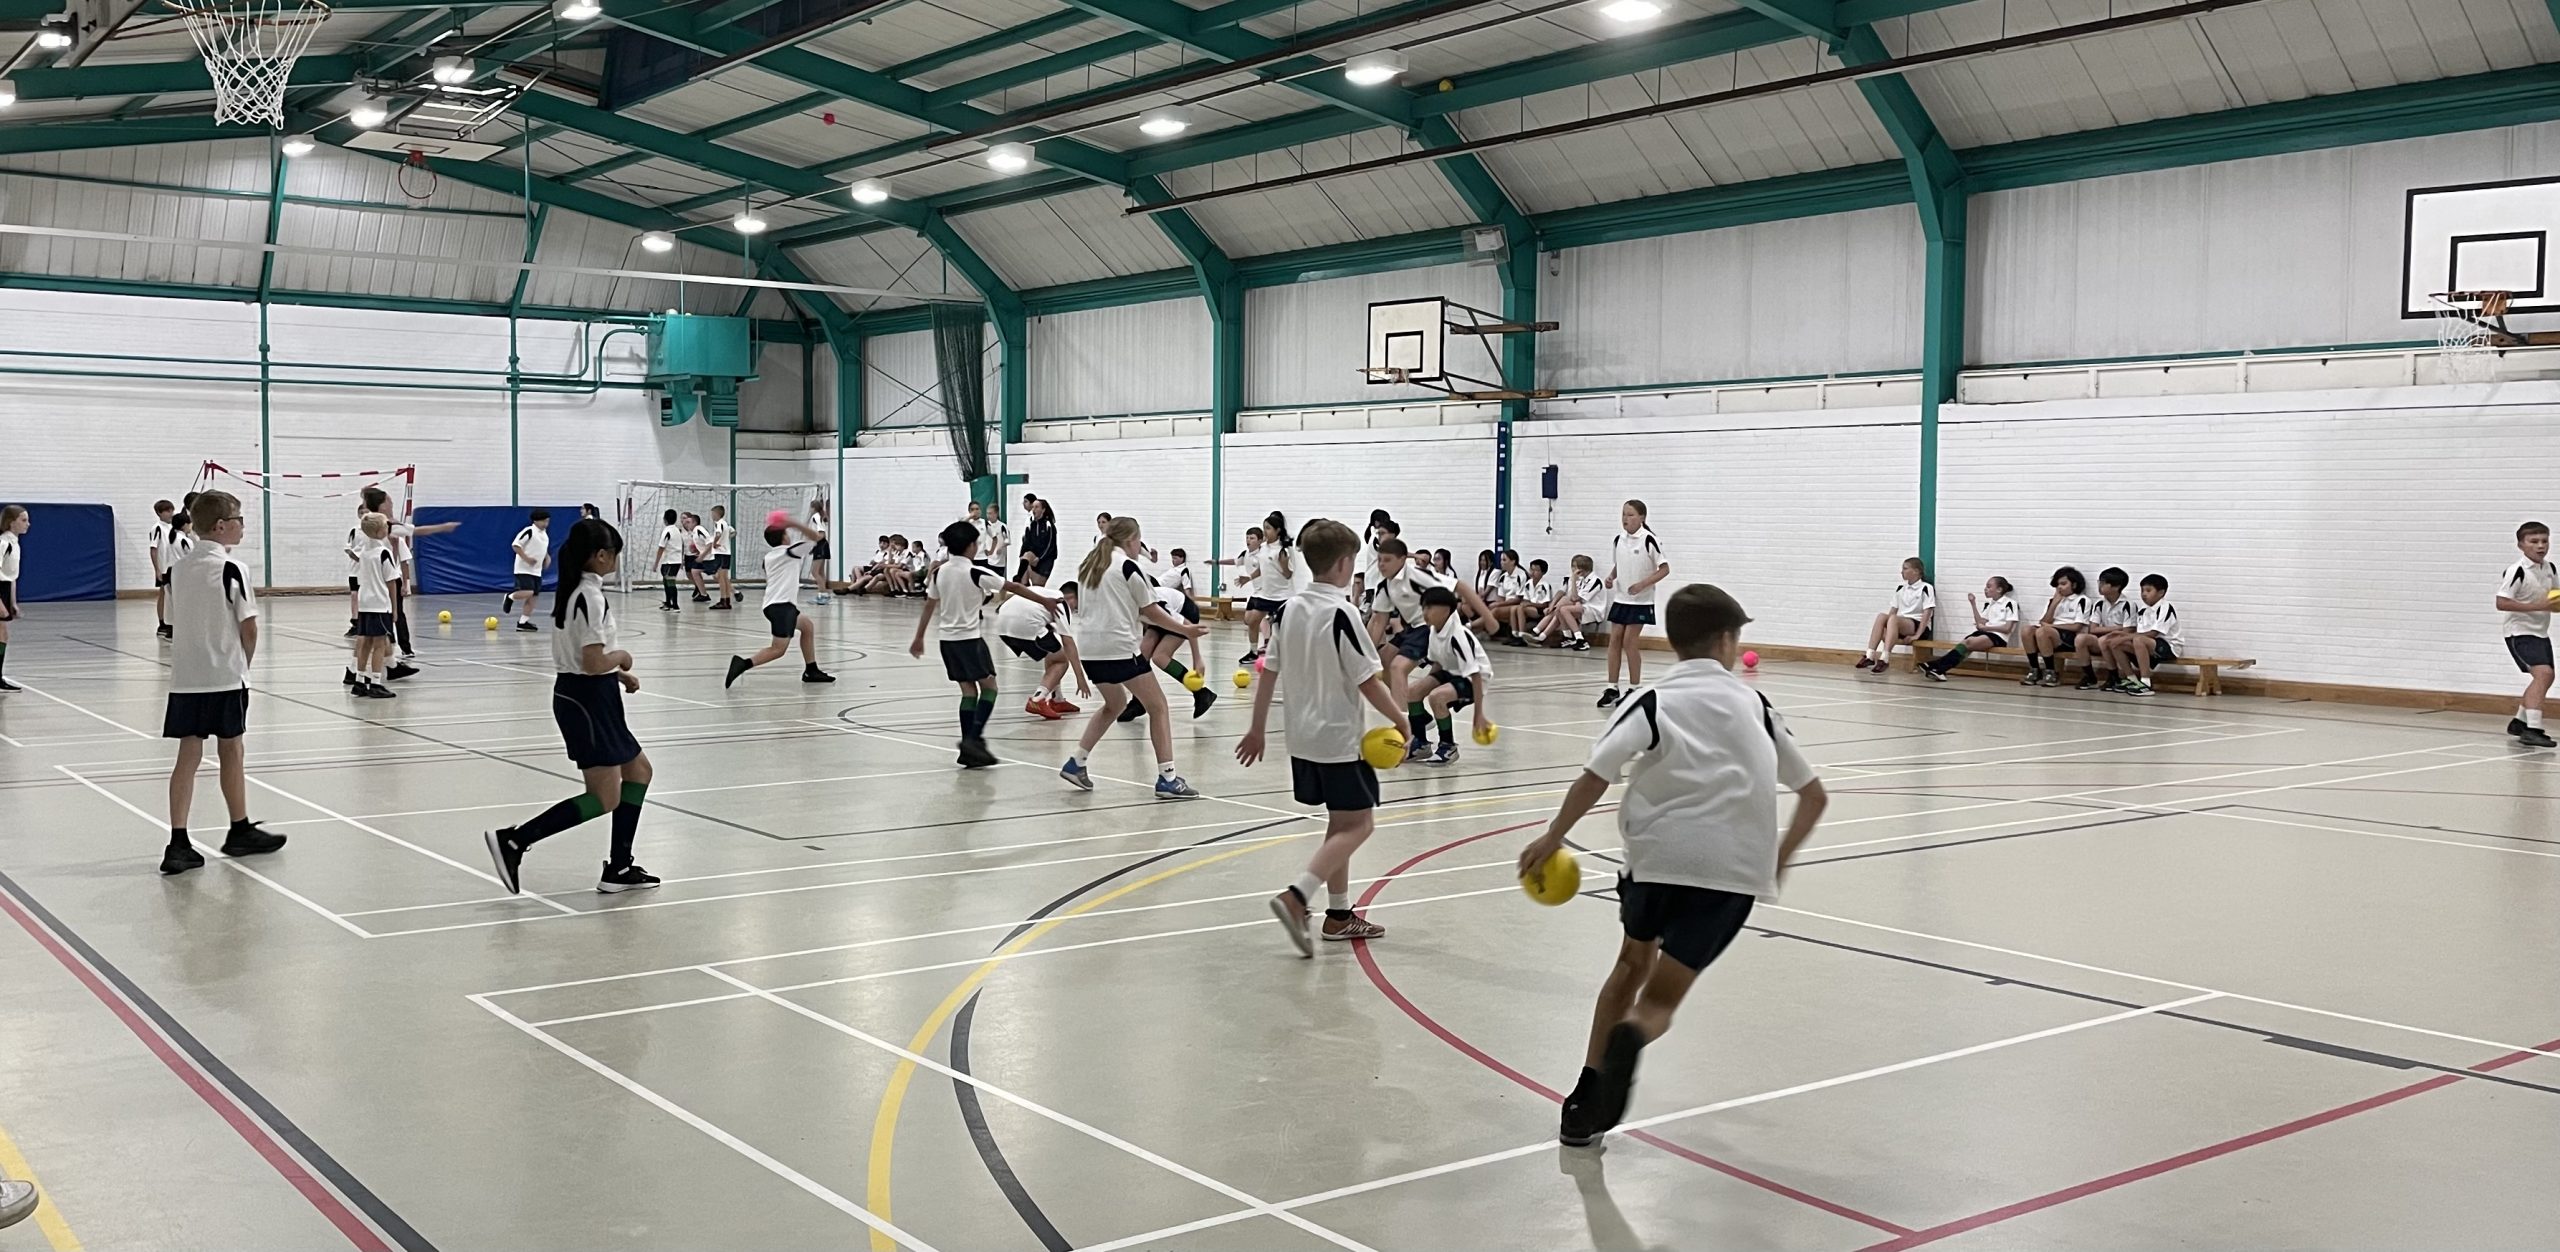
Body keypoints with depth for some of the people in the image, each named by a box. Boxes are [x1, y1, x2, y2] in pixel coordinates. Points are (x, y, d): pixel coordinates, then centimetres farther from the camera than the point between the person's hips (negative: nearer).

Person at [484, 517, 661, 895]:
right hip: (588, 699, -10)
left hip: (580, 697, 10)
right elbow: (594, 664, -23)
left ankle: (619, 868, 18)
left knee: (639, 772, 17)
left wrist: (619, 674, 13)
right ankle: (514, 840, -11)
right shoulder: (591, 598, -19)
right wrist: (622, 657, -5)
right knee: (605, 798, -7)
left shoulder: (574, 591, 11)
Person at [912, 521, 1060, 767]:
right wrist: (1045, 601, 1)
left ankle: (968, 750, 4)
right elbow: (1014, 588, -7)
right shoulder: (976, 573, -14)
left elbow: (929, 606, 10)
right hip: (970, 638, -6)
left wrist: (919, 638, 19)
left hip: (947, 638, 6)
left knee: (968, 690, 9)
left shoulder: (940, 572, 3)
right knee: (989, 687, 2)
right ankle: (974, 738, -15)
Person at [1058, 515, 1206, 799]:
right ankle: (1166, 778, -6)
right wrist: (1184, 630, 7)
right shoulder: (1129, 567, -6)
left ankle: (1076, 763, 21)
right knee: (1157, 706, 0)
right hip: (1119, 648, -8)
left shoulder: (1089, 565, 15)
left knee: (1114, 704, 27)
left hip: (1088, 648, 8)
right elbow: (1152, 612, -3)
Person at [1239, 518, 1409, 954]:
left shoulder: (1291, 609, 4)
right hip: (1339, 738, -8)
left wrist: (1257, 729, 16)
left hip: (1303, 737, 8)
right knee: (1358, 823, -2)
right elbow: (1368, 680, -16)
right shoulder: (1341, 613, -17)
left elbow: (1269, 672, 8)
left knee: (1340, 823, 18)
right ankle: (1296, 897, -17)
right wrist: (1400, 720, -3)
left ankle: (1339, 914, 22)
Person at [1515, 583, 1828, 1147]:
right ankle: (1632, 1035, -33)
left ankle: (1586, 1103, 21)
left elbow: (1594, 777, -10)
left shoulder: (1655, 700, 5)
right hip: (1734, 871, 1)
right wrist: (1777, 861, 30)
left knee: (1632, 964, 26)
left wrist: (1553, 837, 2)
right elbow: (1814, 796, 21)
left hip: (1658, 854, -1)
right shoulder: (1755, 706, 16)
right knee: (1658, 1002, 5)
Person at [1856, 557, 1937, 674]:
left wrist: (1917, 635, -19)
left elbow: (1927, 613, -10)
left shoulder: (1926, 588, -3)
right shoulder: (1900, 588, 17)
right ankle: (1869, 656, -37)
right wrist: (1886, 626, -2)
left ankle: (1885, 659, -46)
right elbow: (1893, 610, 13)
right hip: (1899, 625, 6)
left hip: (1918, 626, -6)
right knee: (1881, 616, -26)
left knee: (1893, 618, -35)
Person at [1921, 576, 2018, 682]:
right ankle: (1939, 670, -45)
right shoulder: (1988, 604, 23)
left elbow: (2007, 628, -7)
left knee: (1968, 642, -32)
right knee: (1960, 644, -25)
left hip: (1998, 637, -7)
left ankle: (1937, 667, -40)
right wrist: (1973, 604, 10)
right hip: (1984, 633, 7)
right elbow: (1981, 623, 11)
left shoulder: (2010, 604, 2)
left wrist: (1985, 627, -9)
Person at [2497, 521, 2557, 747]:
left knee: (2545, 678, 20)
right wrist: (2537, 606, -29)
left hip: (2541, 633, 9)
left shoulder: (2549, 567, 4)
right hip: (2520, 633, -9)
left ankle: (2520, 722, 38)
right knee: (2542, 672, -25)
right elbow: (2502, 603, -24)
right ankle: (2532, 729, -31)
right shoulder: (2517, 571, -20)